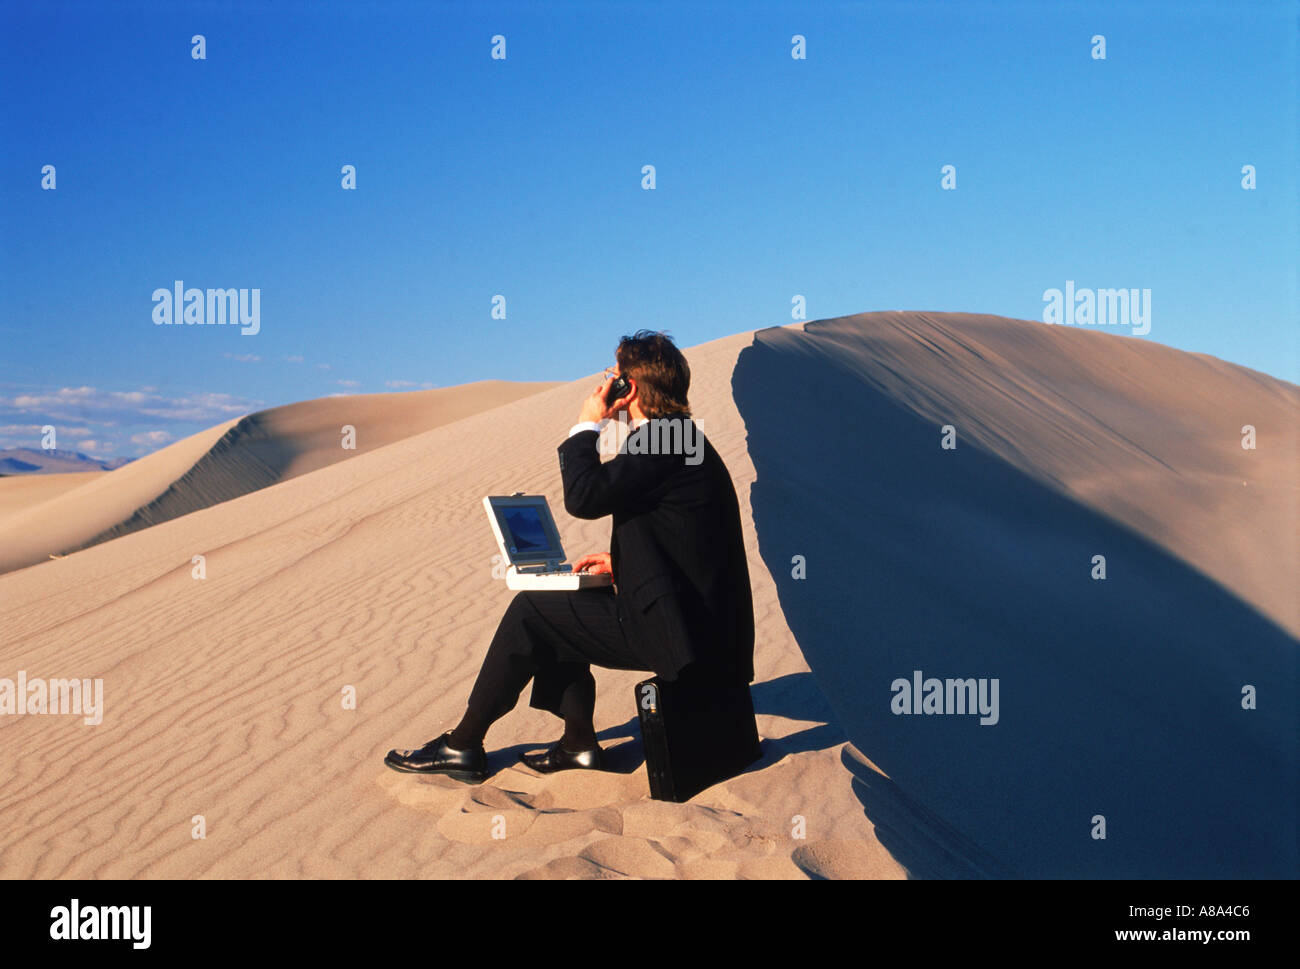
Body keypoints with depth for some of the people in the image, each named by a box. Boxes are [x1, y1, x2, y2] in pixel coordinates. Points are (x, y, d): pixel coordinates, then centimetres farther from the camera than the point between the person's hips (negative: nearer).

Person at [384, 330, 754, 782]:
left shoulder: (660, 442, -17)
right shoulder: (680, 438, 15)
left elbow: (583, 496, -23)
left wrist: (586, 427, -9)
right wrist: (621, 560, 13)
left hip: (679, 628, -10)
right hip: (694, 620, 10)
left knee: (531, 610, -3)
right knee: (555, 609, 19)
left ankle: (463, 744, 9)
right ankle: (579, 743, 21)